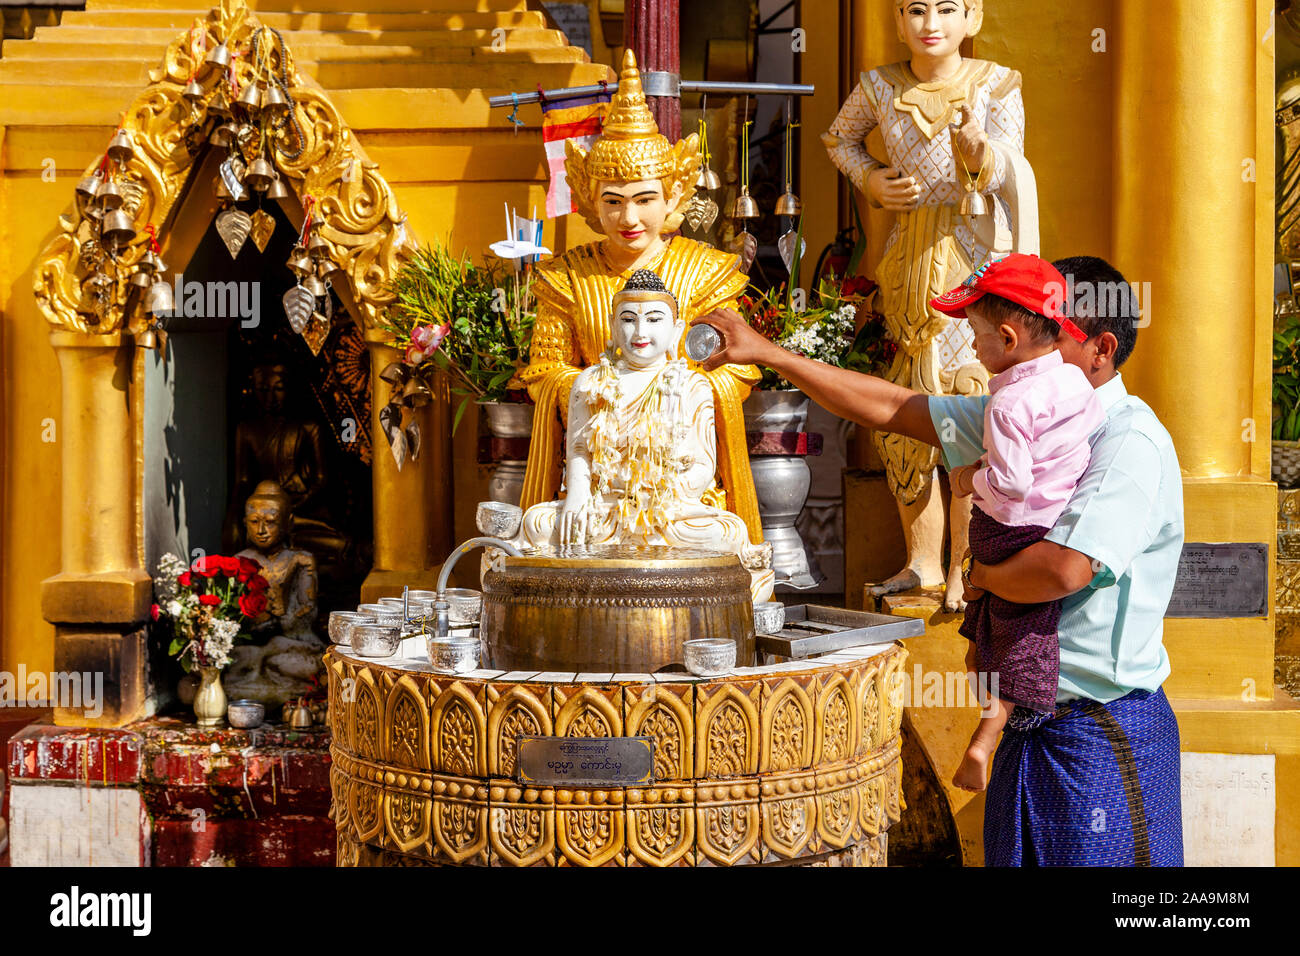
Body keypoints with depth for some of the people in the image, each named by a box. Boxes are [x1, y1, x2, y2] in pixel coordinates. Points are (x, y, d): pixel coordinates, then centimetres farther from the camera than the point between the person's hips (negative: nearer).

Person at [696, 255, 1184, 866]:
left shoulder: (1132, 443, -17)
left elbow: (1063, 569, -29)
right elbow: (893, 410, 14)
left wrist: (978, 575, -8)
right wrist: (768, 354, 11)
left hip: (1104, 733, -8)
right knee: (1012, 857, 14)